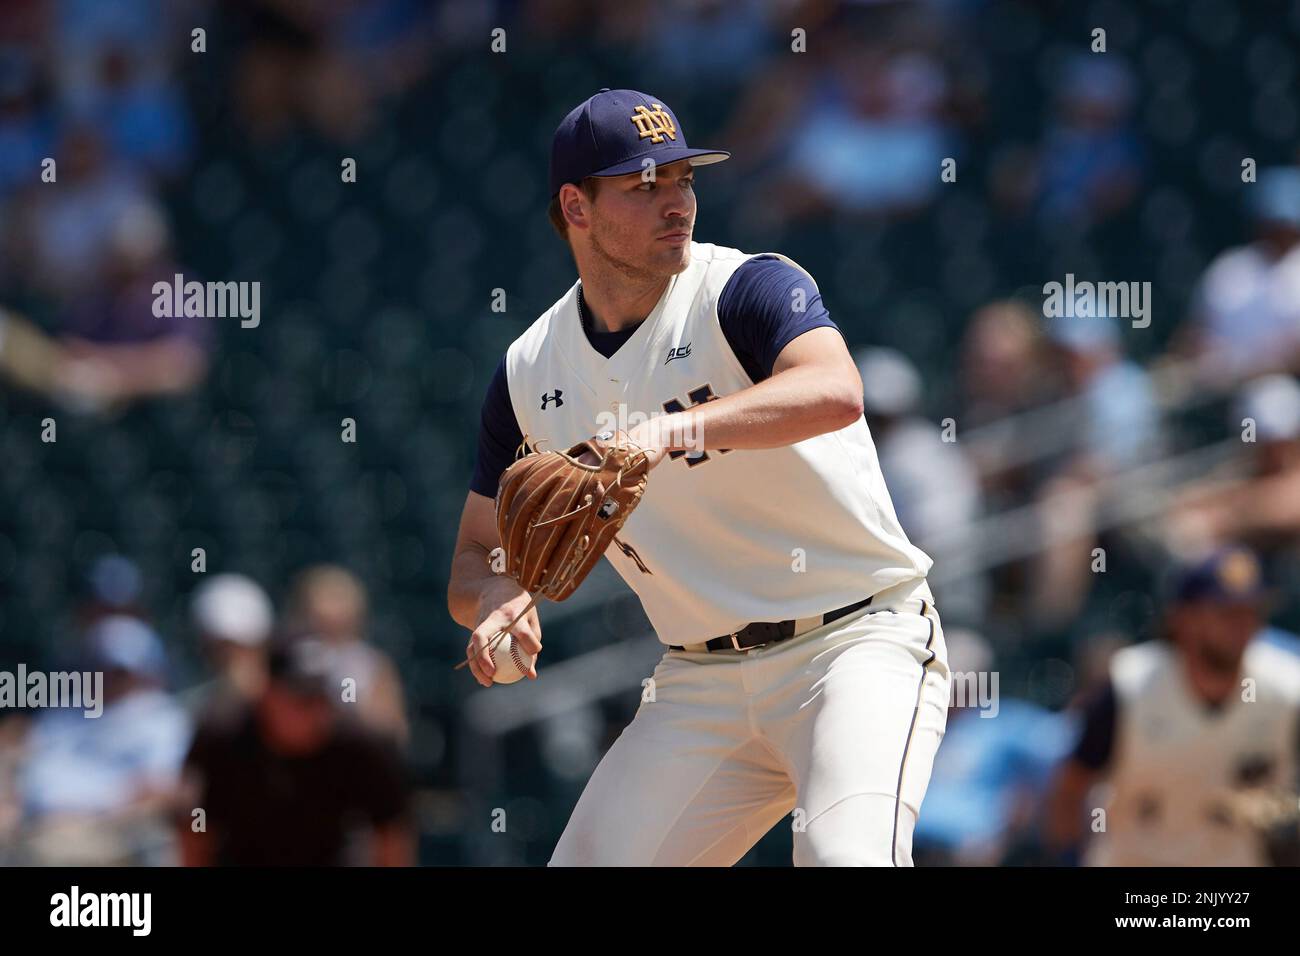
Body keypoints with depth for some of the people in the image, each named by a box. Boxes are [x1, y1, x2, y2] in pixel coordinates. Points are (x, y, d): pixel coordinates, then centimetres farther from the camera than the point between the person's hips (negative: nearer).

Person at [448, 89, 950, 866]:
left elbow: (835, 392, -32)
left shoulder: (747, 290, -10)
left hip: (859, 639, -5)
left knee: (845, 855, -30)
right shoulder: (530, 375, 6)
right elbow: (477, 556, 12)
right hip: (703, 685, 5)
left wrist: (670, 432, -46)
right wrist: (496, 601, -13)